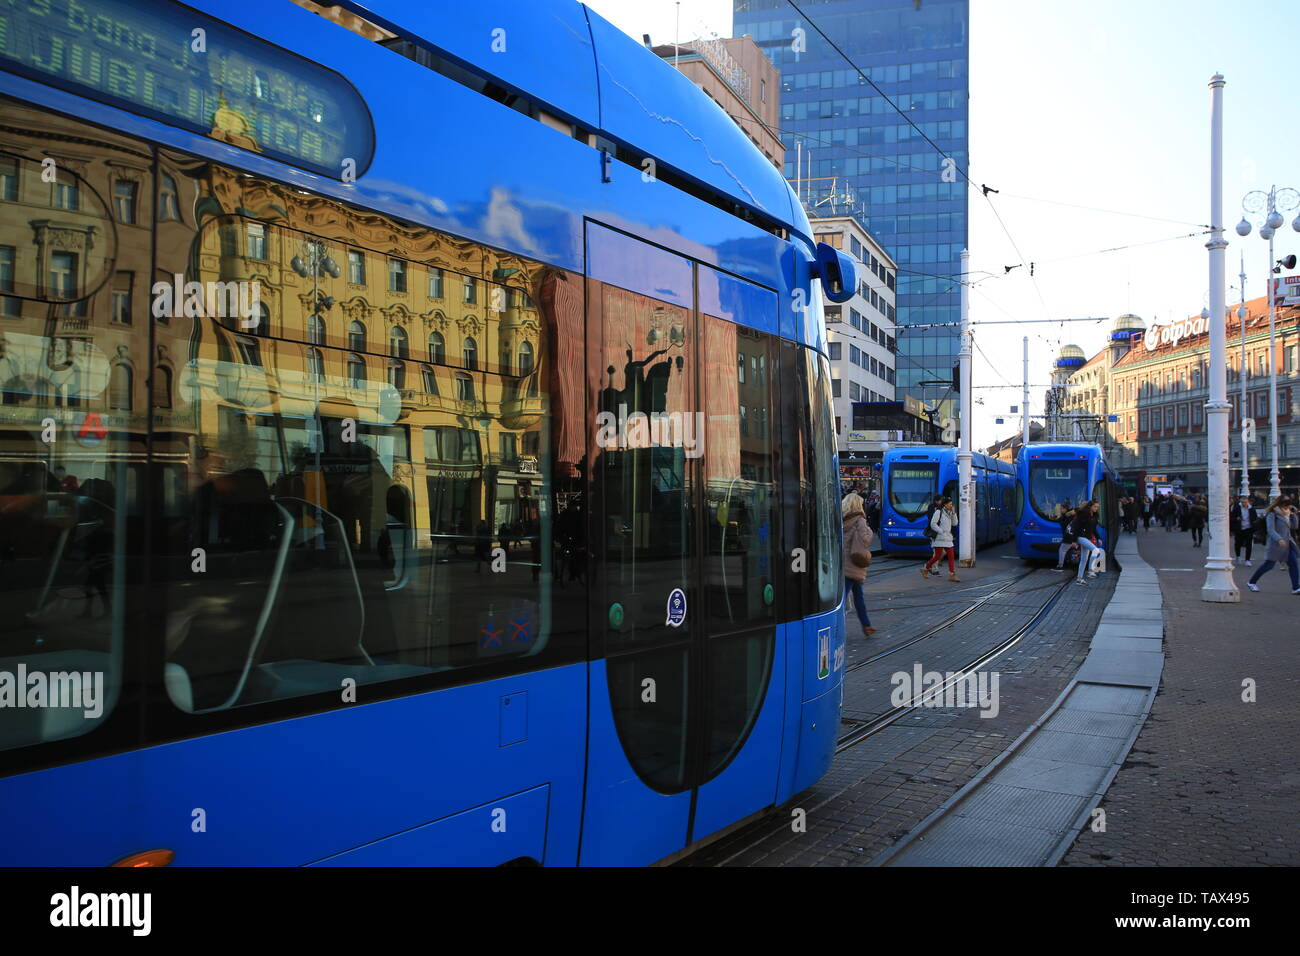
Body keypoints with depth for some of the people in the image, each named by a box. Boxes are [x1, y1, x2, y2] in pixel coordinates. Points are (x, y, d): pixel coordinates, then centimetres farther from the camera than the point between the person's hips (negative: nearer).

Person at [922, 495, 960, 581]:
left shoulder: (948, 513, 16)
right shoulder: (938, 512, -8)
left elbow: (954, 523, 13)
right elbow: (933, 524, -14)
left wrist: (954, 513, 2)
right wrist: (942, 532, -16)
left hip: (948, 538, 8)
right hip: (939, 538, -8)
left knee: (951, 556, -1)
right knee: (937, 556, -5)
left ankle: (952, 575, -3)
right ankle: (925, 569, 13)